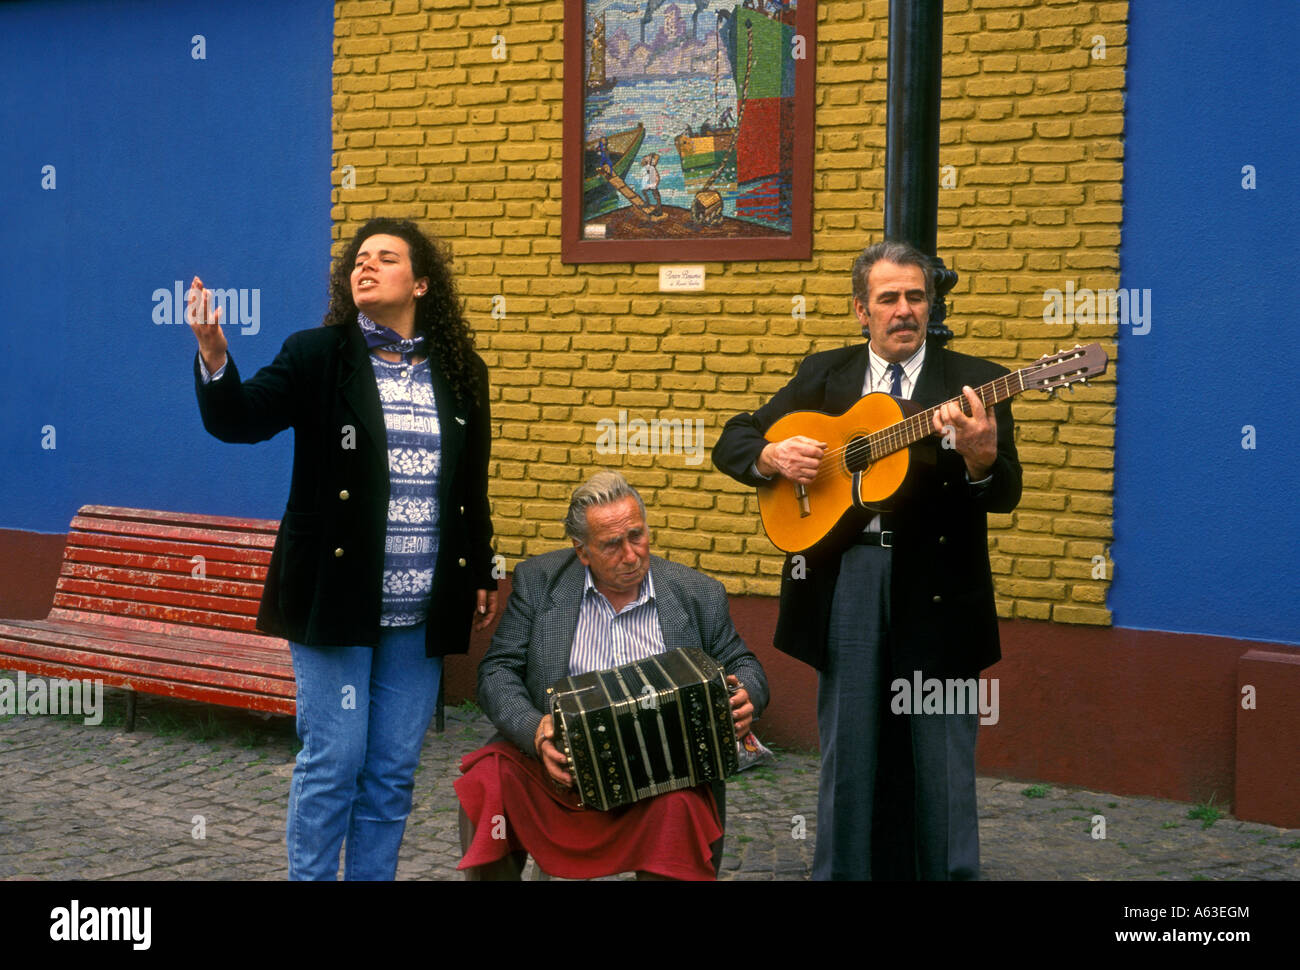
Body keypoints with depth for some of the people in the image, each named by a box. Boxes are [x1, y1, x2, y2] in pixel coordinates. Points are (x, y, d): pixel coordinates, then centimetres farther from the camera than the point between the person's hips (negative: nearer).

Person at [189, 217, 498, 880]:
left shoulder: (461, 374, 9)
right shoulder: (318, 356, -1)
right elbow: (239, 417, -14)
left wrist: (482, 576, 17)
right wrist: (213, 355, -33)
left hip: (422, 611, 3)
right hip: (335, 597, -3)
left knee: (394, 770, 9)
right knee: (332, 761, -1)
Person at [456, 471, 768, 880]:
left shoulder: (698, 595, 6)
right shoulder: (538, 581, 6)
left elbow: (743, 667, 15)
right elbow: (498, 670, 4)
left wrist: (744, 699, -10)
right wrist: (532, 728, -17)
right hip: (559, 762, 1)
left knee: (682, 809, -33)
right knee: (485, 782, -26)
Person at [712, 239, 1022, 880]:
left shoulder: (972, 382, 2)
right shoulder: (824, 375, 10)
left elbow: (1006, 494, -6)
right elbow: (732, 443, 12)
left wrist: (980, 459, -29)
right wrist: (772, 456, -10)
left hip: (936, 589, -2)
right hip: (845, 581, 2)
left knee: (941, 753, 3)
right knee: (849, 750, 10)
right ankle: (845, 872, 21)